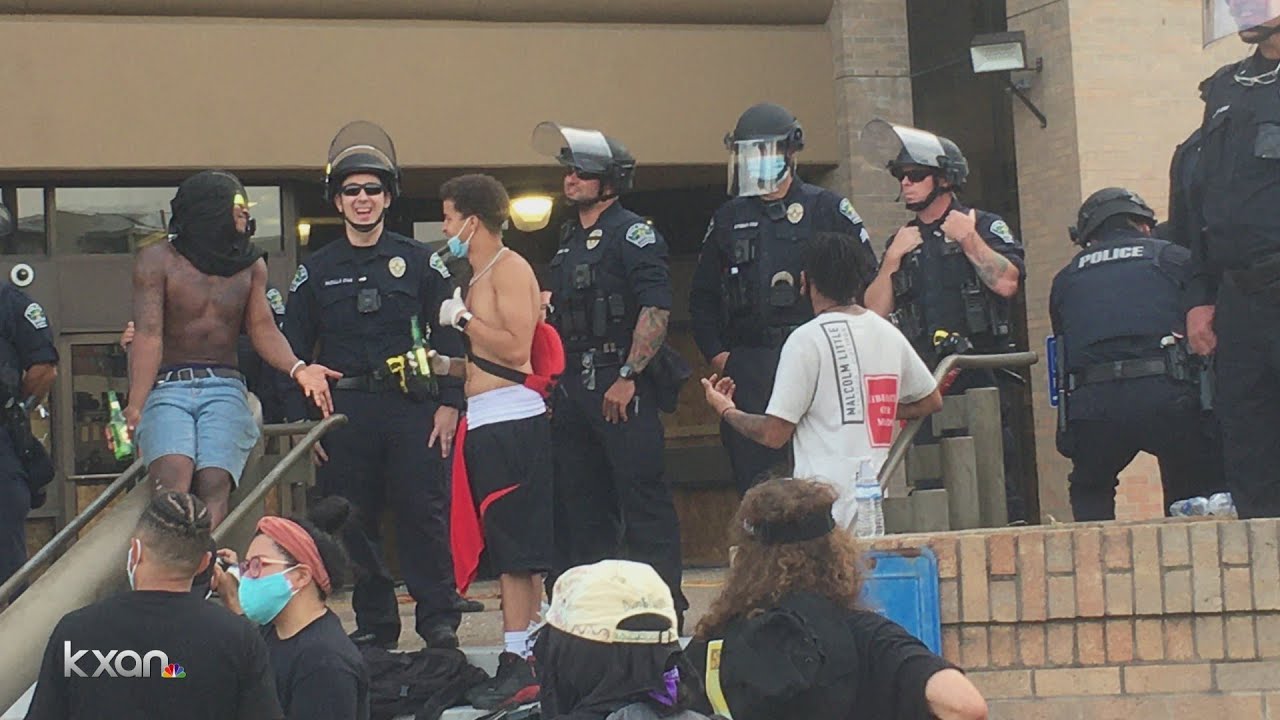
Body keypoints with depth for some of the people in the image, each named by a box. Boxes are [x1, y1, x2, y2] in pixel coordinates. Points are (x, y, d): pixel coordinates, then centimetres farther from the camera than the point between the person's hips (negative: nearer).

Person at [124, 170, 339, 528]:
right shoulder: (157, 260, 3)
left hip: (225, 389, 2)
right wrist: (135, 408, -16)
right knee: (173, 478, -29)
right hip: (168, 386, -2)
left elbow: (263, 328, 7)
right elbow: (149, 336, -5)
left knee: (214, 483, -23)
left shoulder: (252, 266, 16)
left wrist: (297, 368, -15)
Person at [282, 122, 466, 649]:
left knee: (423, 514, -6)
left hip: (410, 408, -2)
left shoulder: (419, 262, 8)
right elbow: (295, 348, 12)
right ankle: (374, 623, 14)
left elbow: (447, 337, 7)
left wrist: (448, 404, -3)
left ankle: (439, 621, 1)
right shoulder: (316, 271, 11)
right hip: (344, 412, 2)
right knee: (354, 524, 4)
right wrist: (301, 417, 3)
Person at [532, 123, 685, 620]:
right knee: (580, 501, 12)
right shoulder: (569, 240, 19)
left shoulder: (633, 233, -6)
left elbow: (656, 308, -17)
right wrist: (552, 377, 16)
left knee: (643, 497, -7)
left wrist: (628, 377, -21)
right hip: (573, 388, 9)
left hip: (620, 386, -9)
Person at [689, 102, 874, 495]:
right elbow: (703, 296, 19)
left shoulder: (826, 209, 4)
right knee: (752, 478, 2)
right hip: (747, 367, 4)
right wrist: (715, 353, 8)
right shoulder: (728, 219, 15)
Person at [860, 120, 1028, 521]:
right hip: (923, 379, 5)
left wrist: (968, 239, -8)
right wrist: (893, 257, 2)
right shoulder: (902, 242, 20)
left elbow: (1007, 283, -13)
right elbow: (874, 313, 11)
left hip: (982, 373, -4)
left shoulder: (985, 226, 5)